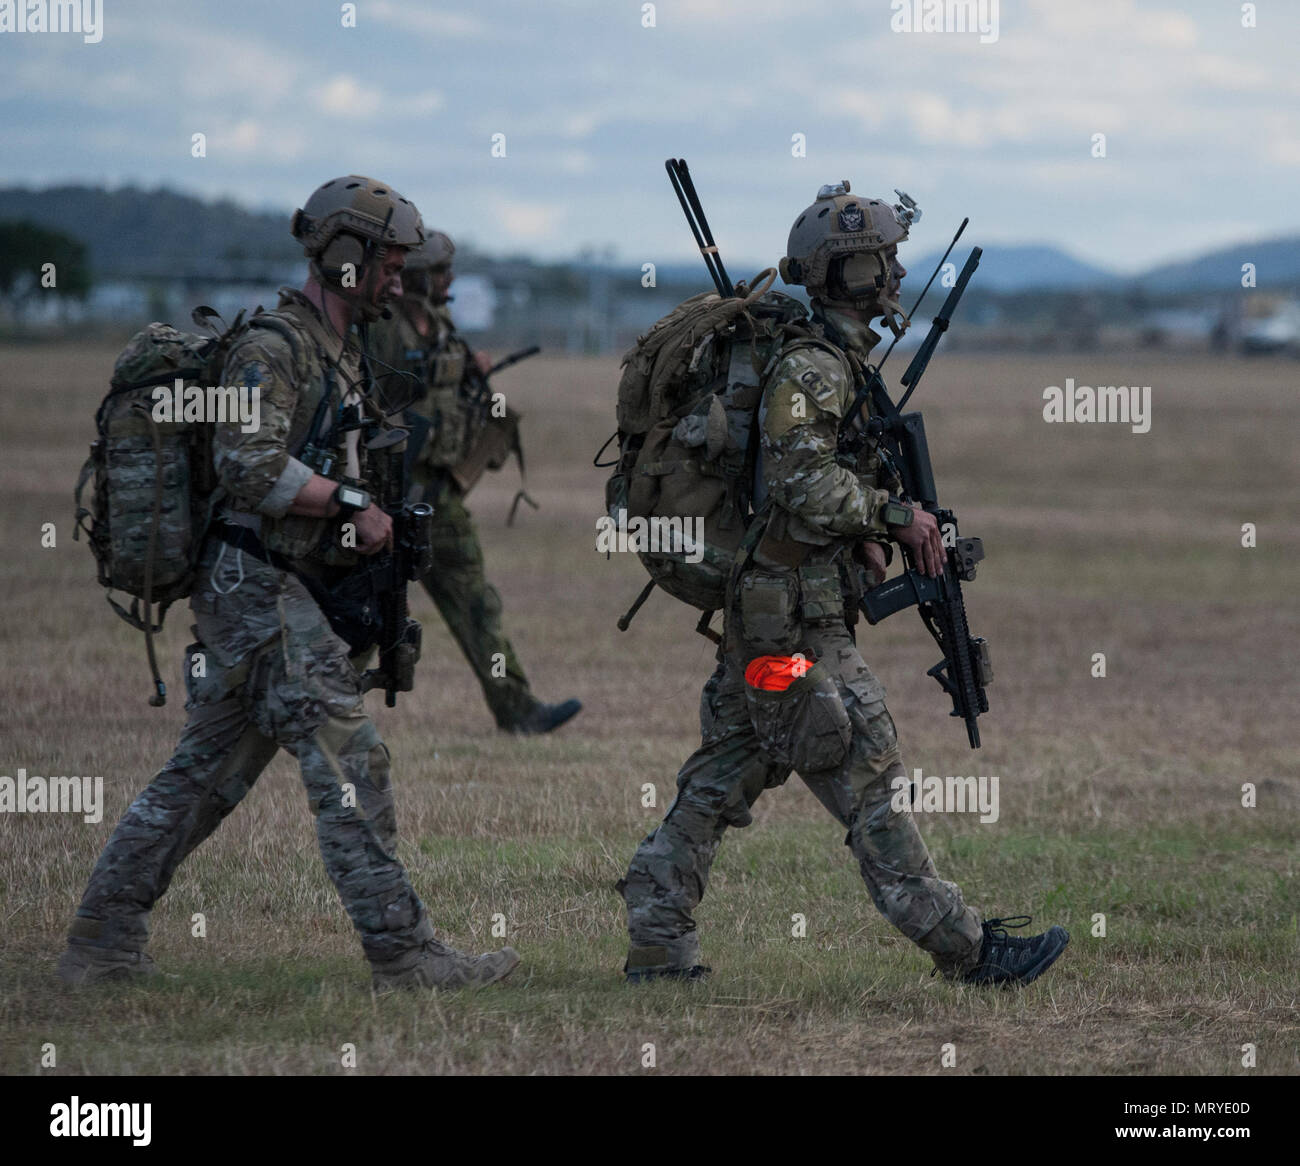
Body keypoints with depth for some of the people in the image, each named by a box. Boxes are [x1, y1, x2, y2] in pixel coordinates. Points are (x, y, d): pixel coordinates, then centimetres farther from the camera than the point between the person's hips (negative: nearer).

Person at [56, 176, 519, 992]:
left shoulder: (341, 353, 18)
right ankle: (404, 954, -10)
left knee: (204, 778, 11)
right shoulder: (273, 348, -13)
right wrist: (351, 503, -20)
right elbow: (250, 465, -25)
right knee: (350, 765, -11)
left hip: (297, 598, 10)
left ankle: (103, 946, 15)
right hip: (263, 594, -10)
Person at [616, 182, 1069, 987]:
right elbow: (800, 483, -25)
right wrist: (894, 515, -16)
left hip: (764, 617, 10)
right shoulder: (810, 368, -15)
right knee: (868, 784, -6)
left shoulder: (839, 363, 17)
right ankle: (963, 946, -3)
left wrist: (867, 531, 9)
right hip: (795, 624, -10)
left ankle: (657, 946, 14)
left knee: (721, 784, 11)